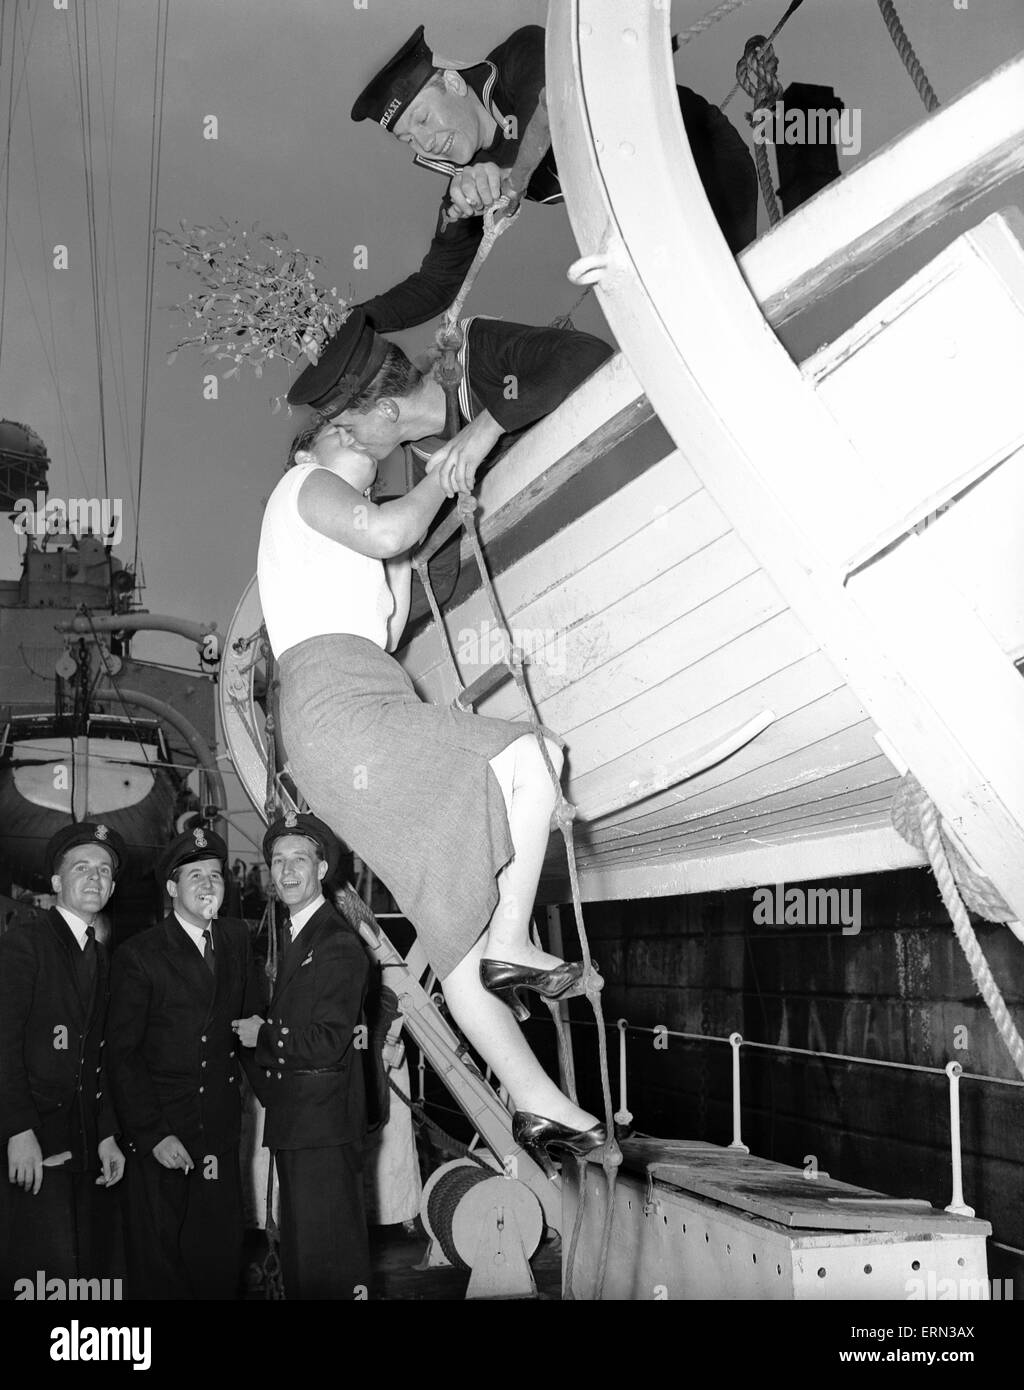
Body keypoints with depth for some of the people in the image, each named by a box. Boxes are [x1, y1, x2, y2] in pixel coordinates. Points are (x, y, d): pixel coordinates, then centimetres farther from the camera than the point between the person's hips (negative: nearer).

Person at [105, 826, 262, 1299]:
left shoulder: (236, 938, 8)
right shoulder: (138, 955, -8)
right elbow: (121, 1055, -9)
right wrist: (154, 1134, -14)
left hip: (220, 1133, 4)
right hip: (158, 1136, -4)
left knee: (221, 1261, 7)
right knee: (158, 1268, 4)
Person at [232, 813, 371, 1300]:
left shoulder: (338, 944, -14)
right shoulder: (290, 938, 16)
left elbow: (328, 1043, -20)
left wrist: (263, 1034, -9)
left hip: (324, 1124, -10)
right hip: (291, 1122, 10)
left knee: (329, 1259, -5)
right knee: (297, 1249, 17)